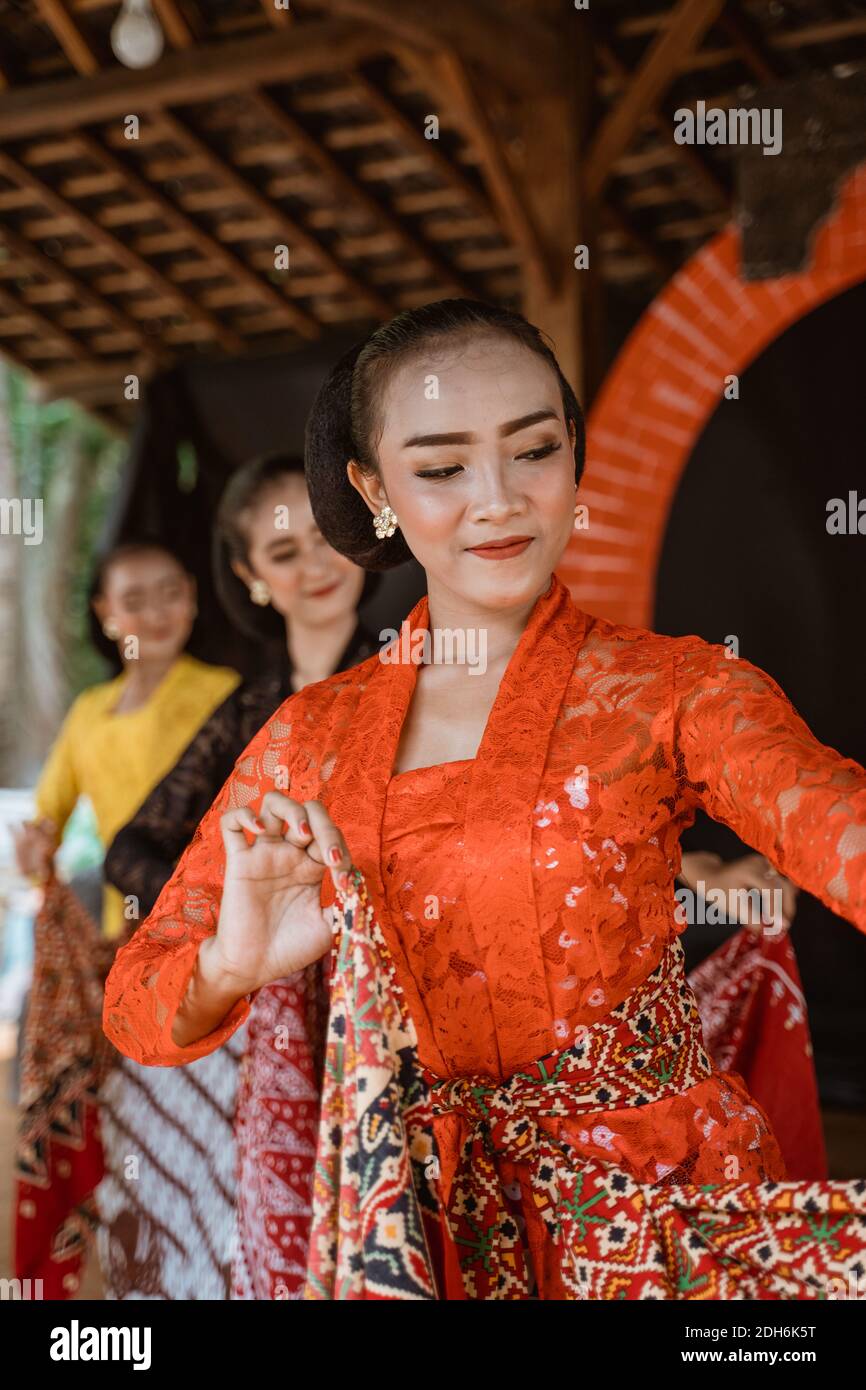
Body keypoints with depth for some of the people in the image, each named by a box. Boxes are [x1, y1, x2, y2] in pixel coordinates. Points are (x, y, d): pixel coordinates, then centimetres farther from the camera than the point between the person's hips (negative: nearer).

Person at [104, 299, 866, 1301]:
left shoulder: (675, 691, -3)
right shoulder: (311, 738, 4)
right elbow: (133, 1005, 1)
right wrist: (227, 967, -21)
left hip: (659, 1216, -2)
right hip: (413, 1231, 2)